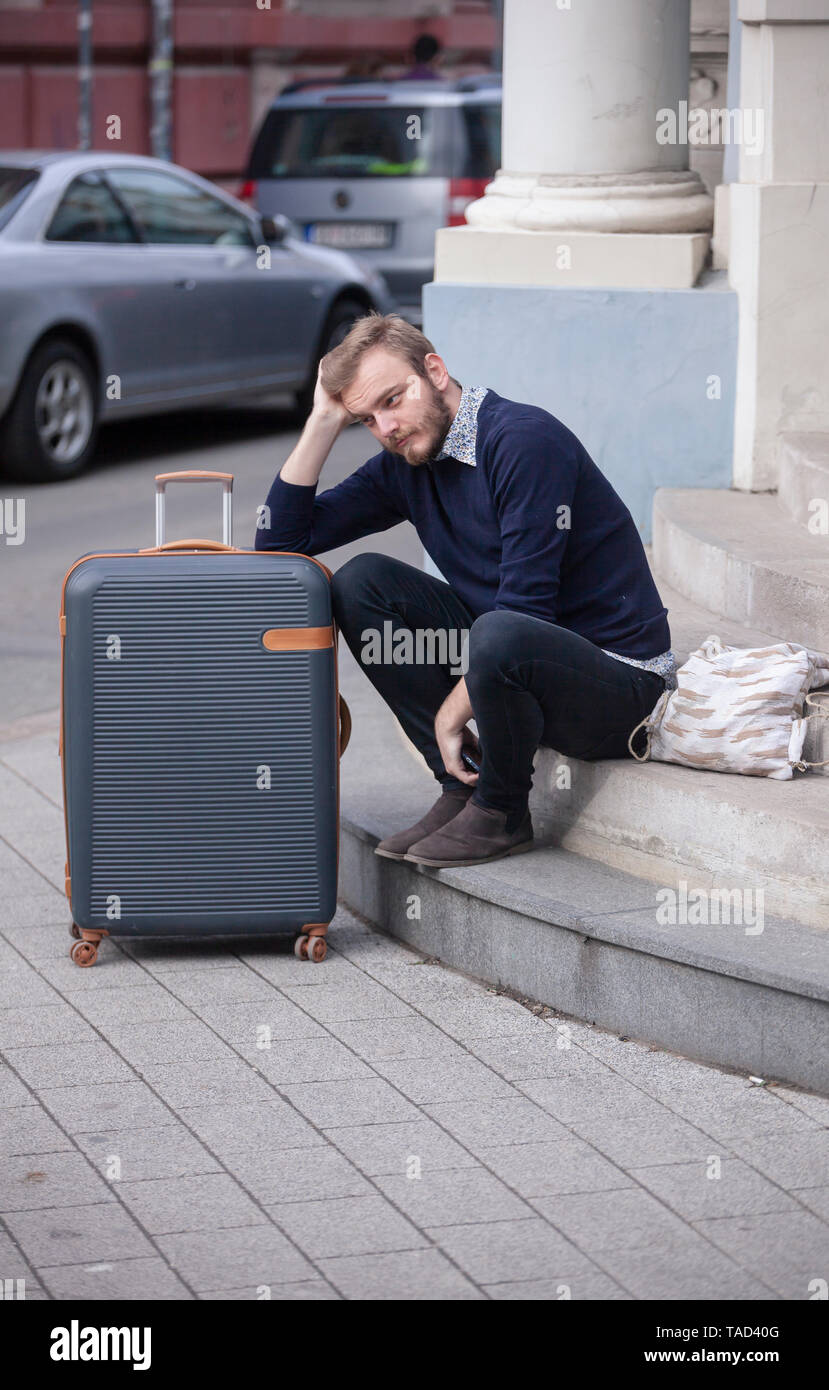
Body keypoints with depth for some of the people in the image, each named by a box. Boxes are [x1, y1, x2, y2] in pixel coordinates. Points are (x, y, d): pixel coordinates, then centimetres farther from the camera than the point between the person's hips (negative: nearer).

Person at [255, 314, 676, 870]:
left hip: (620, 685, -8)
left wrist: (452, 713, -16)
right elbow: (280, 540, 5)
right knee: (361, 583, -3)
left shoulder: (524, 438, -19)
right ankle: (461, 786, -1)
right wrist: (324, 419, -2)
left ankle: (502, 813, -10)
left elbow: (527, 606, -23)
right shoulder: (404, 466, 6)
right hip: (518, 657, 8)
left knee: (499, 635, -39)